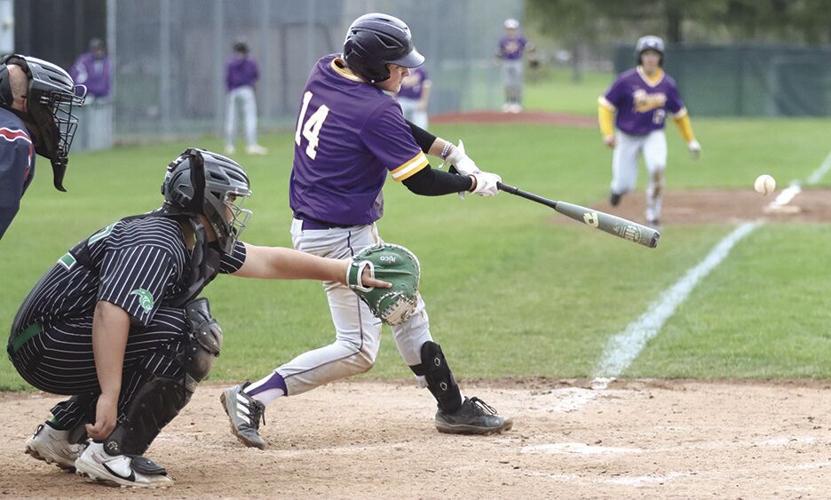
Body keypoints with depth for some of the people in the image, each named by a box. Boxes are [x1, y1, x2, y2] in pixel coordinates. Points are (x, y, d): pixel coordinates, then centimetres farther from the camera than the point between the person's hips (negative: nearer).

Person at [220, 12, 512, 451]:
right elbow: (421, 182, -17)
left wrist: (447, 149, 12)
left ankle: (452, 407, 29)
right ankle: (252, 397, -6)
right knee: (358, 349, -6)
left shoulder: (323, 73, 2)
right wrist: (473, 182, 0)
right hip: (339, 239, -10)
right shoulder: (375, 110, -24)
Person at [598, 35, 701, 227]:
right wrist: (608, 133, -18)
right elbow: (606, 105, -8)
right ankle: (618, 187, 38)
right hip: (627, 137, -1)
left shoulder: (668, 84, -3)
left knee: (657, 168, -28)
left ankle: (653, 215, -10)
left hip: (654, 135, 1)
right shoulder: (627, 80, -13)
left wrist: (690, 140, 13)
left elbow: (679, 113, 10)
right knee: (625, 186, -3)